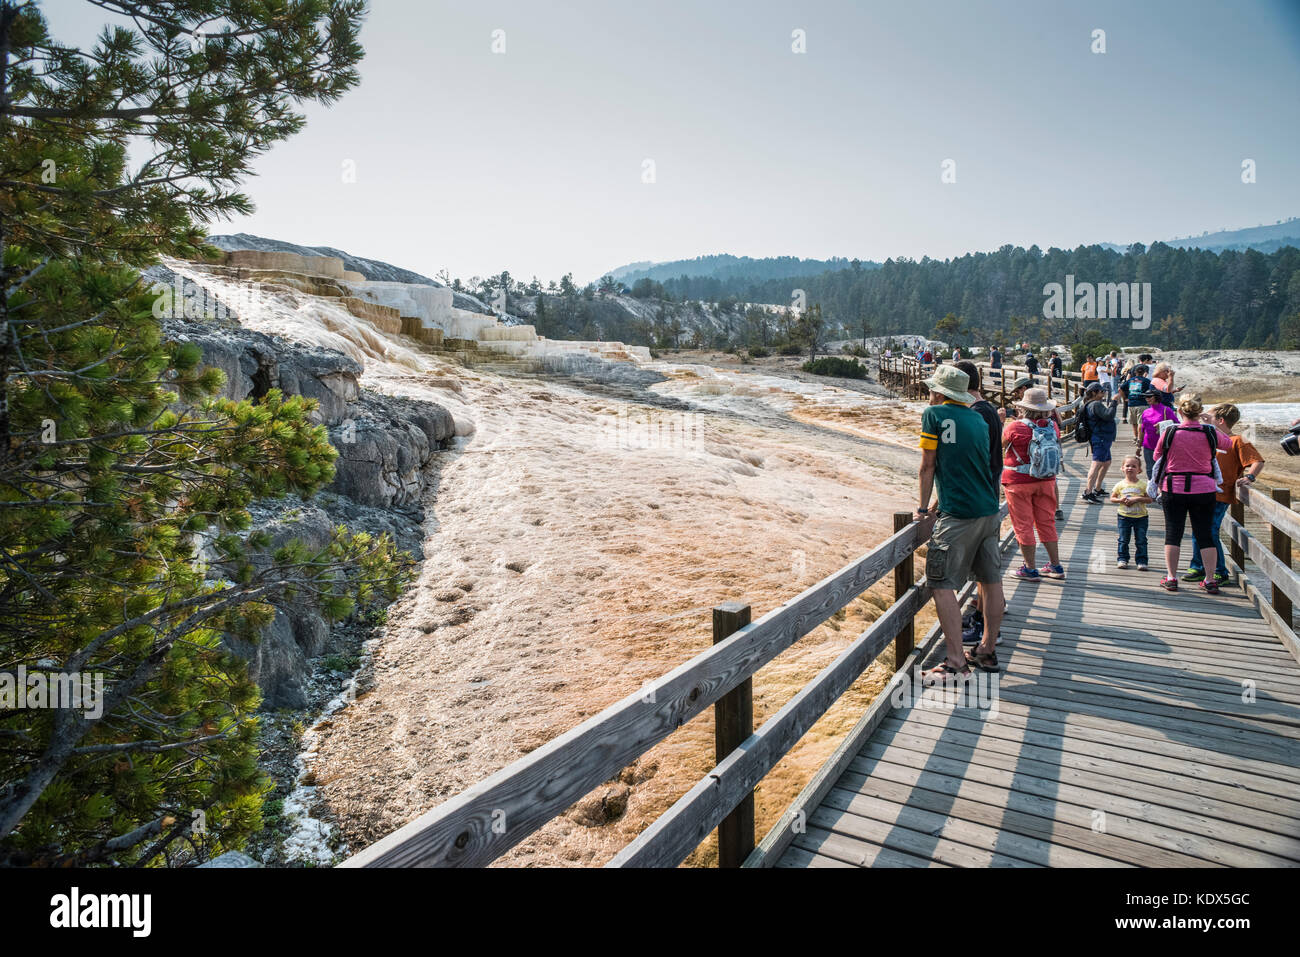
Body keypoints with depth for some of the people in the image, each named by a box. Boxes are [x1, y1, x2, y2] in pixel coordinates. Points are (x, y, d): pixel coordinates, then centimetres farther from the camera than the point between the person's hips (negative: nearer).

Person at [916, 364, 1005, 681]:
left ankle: (956, 663, -8)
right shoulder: (978, 419, 15)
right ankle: (987, 651, 24)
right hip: (989, 509, 8)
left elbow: (928, 466, -3)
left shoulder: (934, 414, -4)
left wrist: (923, 508, 6)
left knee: (942, 584, -6)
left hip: (958, 514, -8)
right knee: (992, 580, 12)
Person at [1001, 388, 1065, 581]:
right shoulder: (1053, 426, -2)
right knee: (1046, 522, 15)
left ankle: (1030, 569, 9)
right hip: (1045, 481, 5)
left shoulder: (1016, 427, -17)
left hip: (1018, 482, -5)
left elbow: (999, 444, 1)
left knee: (1023, 525, 4)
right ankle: (1056, 566, 22)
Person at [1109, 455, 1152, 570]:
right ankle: (1122, 559, 14)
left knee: (1141, 540, 2)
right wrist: (1120, 500, -13)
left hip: (1140, 517, -1)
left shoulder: (1142, 484, -3)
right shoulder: (1120, 484, 1)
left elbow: (1150, 499, -5)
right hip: (1124, 516, 1)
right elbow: (1112, 498, 6)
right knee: (1123, 540, 5)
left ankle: (1141, 561, 9)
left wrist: (1137, 499, -18)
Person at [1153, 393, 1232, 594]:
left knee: (1173, 532, 6)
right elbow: (1228, 443, 17)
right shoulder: (1210, 433, -5)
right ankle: (1210, 580, 11)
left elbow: (1157, 456, 6)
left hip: (1174, 489, -1)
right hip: (1204, 489, 1)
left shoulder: (1170, 432, -8)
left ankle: (1171, 577, 6)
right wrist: (1211, 424, 23)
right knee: (1204, 534, 8)